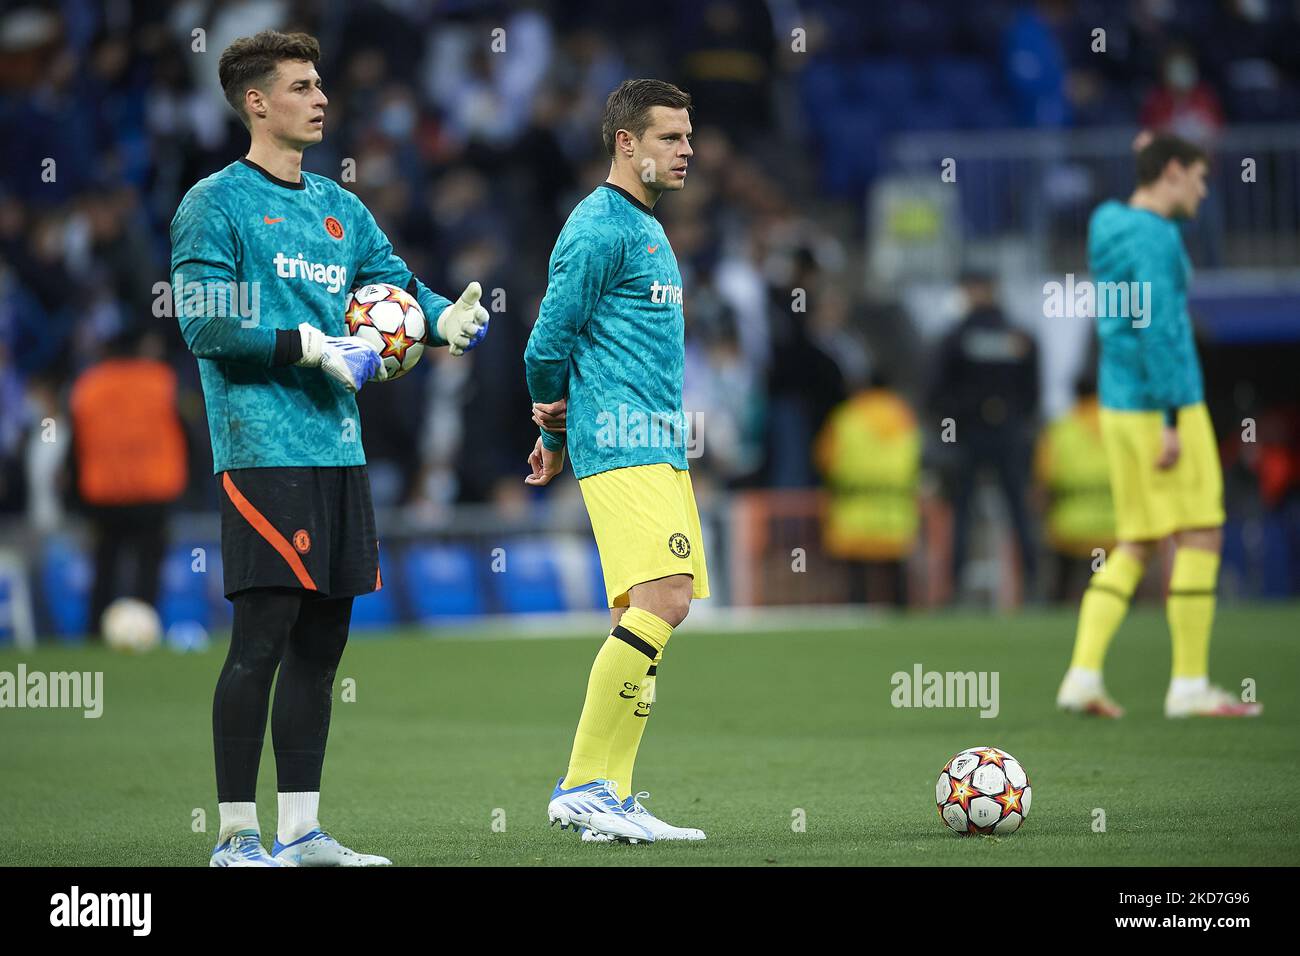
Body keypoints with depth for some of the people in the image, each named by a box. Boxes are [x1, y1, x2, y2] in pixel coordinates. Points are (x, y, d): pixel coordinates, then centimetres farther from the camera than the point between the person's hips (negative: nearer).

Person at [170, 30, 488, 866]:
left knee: (321, 641, 8)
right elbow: (205, 324, -12)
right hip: (263, 446, -8)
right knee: (262, 638, -9)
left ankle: (300, 829, 14)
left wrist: (448, 319, -4)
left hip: (338, 449, 8)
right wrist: (312, 347, -16)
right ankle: (237, 834, -4)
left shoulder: (341, 209, 19)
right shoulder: (216, 204, -3)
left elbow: (397, 289, 18)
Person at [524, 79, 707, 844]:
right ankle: (583, 786, -16)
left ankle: (611, 798, 7)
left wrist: (557, 430, 21)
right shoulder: (600, 228, -10)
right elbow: (549, 342, -11)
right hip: (621, 445, -10)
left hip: (660, 449, 10)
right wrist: (556, 423, 4)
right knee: (661, 602, -18)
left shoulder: (646, 229, 21)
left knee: (644, 618, 6)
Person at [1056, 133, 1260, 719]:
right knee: (1202, 537, -2)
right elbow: (1159, 329, -20)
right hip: (1166, 405, -9)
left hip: (1121, 407, 9)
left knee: (1134, 549, 10)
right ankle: (1190, 686, -1)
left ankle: (1083, 676, 0)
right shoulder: (1154, 236, -14)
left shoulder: (1111, 234, 13)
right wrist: (1172, 422, -21)